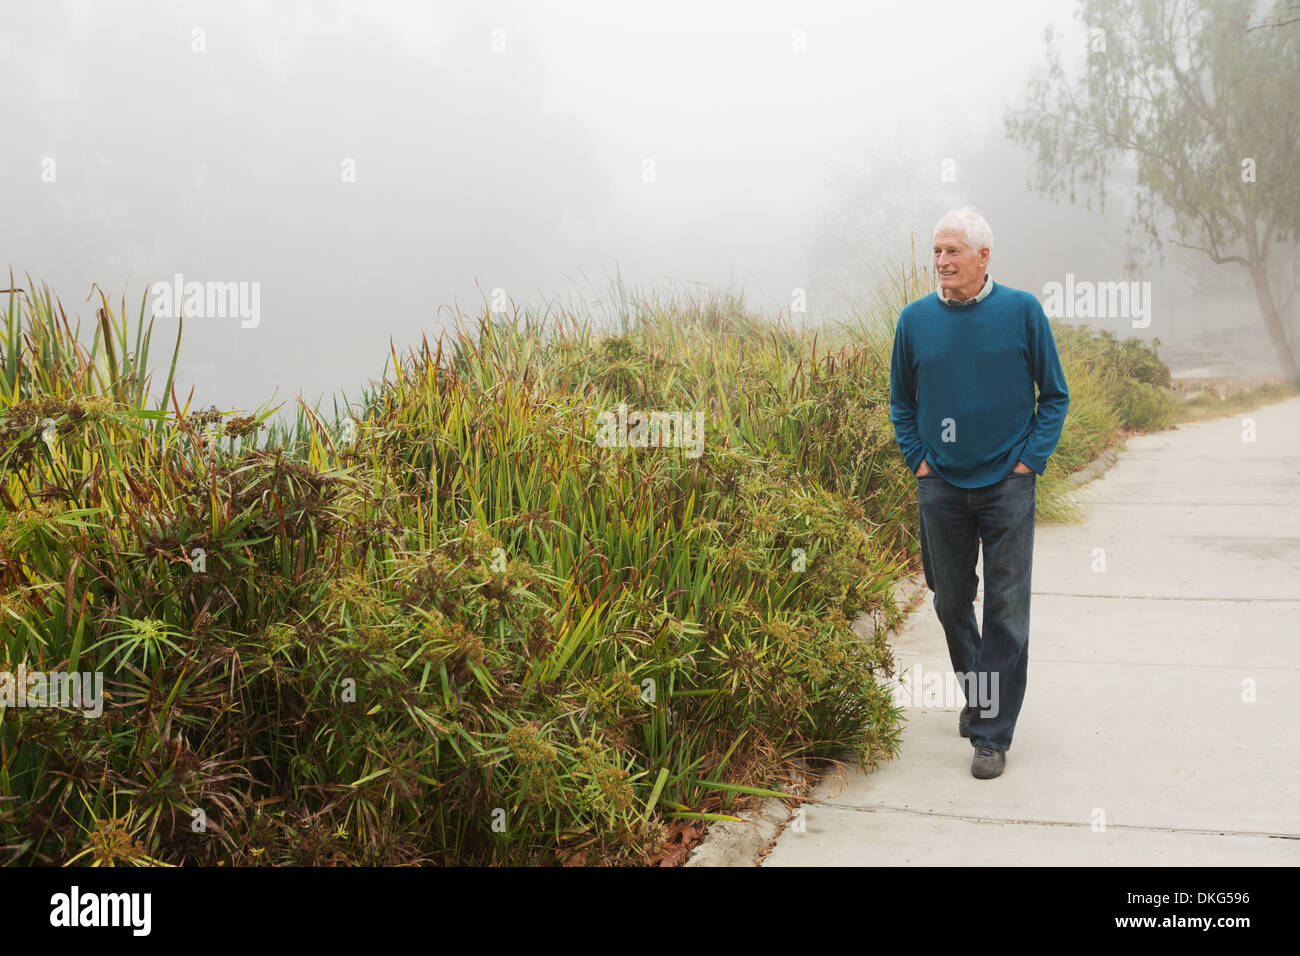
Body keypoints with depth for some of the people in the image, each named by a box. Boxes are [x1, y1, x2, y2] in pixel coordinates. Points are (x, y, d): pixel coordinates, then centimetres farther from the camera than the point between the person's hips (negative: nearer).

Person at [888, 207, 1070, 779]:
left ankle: (993, 735, 5)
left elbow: (1055, 395, 5)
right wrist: (918, 460, 4)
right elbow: (901, 401, 14)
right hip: (941, 487, 2)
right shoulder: (916, 318, 2)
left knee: (1006, 611, -2)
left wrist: (1030, 460, -4)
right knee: (950, 601, 12)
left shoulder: (1022, 311, -3)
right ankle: (975, 694, 35)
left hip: (1007, 484, -2)